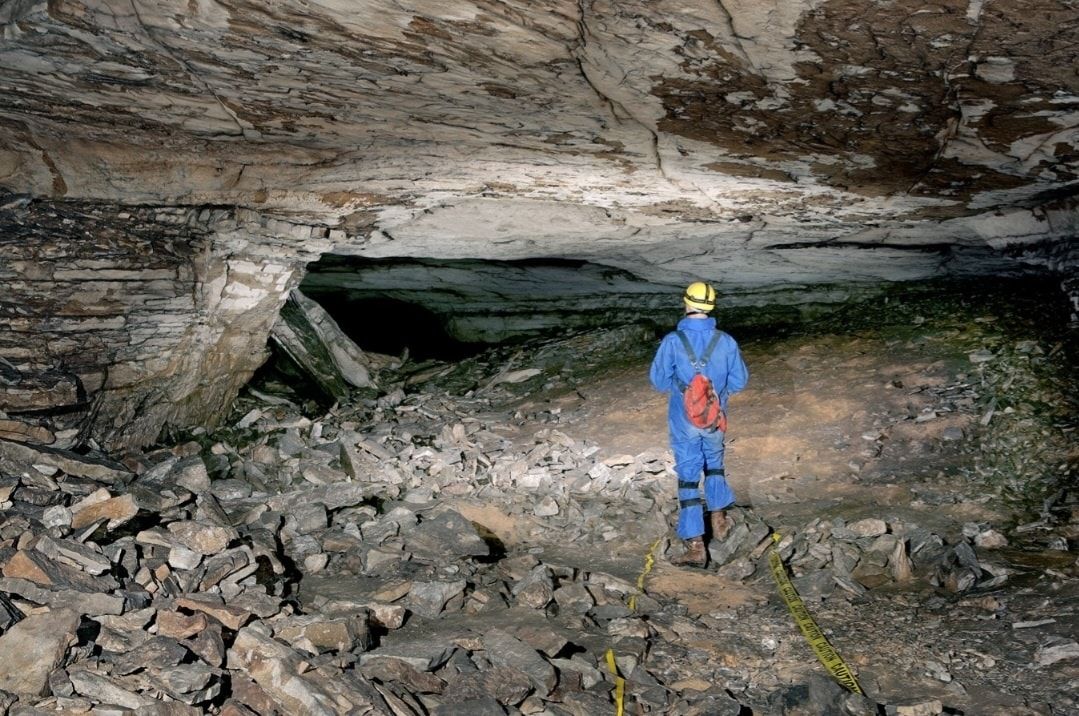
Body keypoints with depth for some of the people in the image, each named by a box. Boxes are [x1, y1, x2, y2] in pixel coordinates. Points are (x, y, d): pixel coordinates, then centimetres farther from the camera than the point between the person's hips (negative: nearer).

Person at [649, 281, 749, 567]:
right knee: (714, 463, 28)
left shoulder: (672, 341, -16)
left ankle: (695, 547, 3)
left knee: (688, 477, 4)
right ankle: (719, 521, 39)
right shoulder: (726, 341, -10)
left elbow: (659, 380, -8)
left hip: (684, 420, -2)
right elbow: (738, 381, -2)